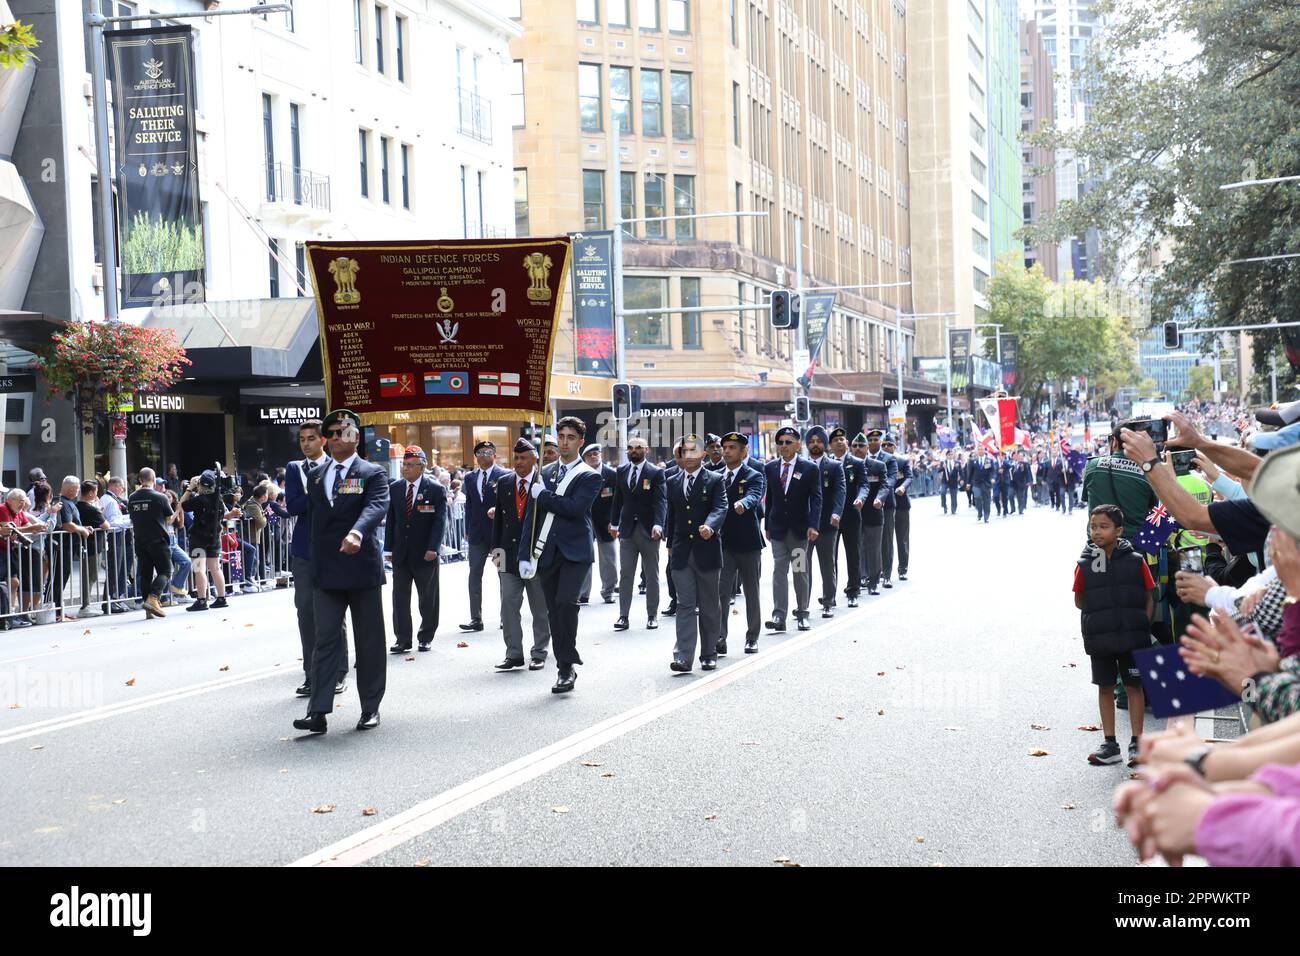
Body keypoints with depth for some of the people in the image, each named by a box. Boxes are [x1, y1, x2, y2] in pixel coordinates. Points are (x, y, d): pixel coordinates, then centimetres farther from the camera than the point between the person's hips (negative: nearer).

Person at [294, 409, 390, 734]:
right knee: (325, 639, -2)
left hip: (363, 568, -4)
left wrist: (357, 532, -42)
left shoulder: (373, 474, -4)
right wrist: (316, 564, 14)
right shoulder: (317, 477, 13)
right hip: (327, 570, 4)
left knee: (369, 641, 6)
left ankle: (370, 707, 16)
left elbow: (377, 506, -23)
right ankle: (318, 712, -5)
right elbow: (316, 517, 18)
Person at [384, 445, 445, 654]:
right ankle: (402, 639, 6)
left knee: (427, 598, 6)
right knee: (400, 597, 1)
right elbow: (390, 520, 9)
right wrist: (389, 548, 4)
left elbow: (440, 521, -9)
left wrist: (432, 548, -18)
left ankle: (426, 637, 18)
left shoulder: (436, 490, -5)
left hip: (425, 554, -3)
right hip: (401, 553, 3)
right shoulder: (394, 488, 7)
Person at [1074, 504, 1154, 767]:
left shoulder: (1135, 561, -5)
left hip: (1132, 637, -2)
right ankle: (1110, 744, 18)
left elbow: (1149, 599, 2)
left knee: (1134, 686, 5)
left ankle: (1137, 743, 14)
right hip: (1098, 638, 2)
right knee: (1105, 687, 9)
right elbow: (1079, 601, 7)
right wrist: (1100, 614, -1)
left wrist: (1141, 625, -5)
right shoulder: (1084, 564, -3)